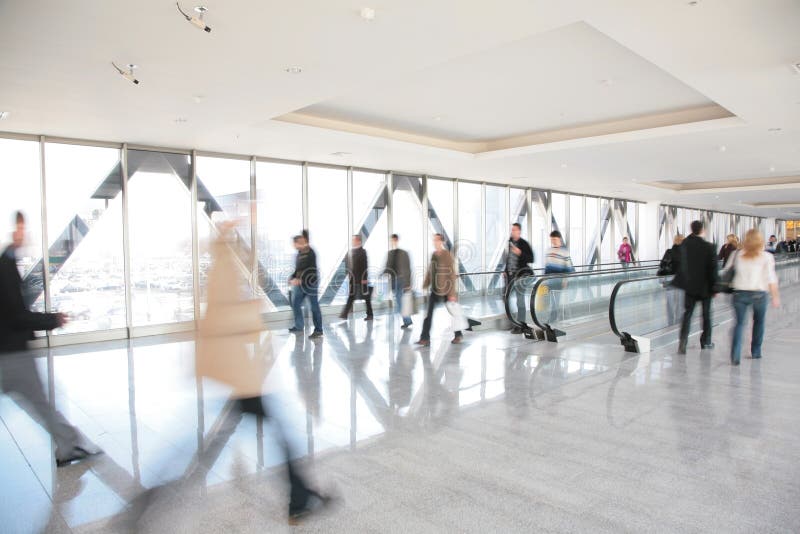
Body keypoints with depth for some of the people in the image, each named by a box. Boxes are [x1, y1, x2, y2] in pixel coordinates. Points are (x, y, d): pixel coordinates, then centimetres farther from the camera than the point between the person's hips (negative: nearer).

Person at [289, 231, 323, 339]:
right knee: (295, 303, 14)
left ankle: (318, 330, 0)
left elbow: (310, 270, -21)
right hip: (301, 283, 9)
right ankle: (299, 326, 30)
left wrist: (300, 279, -25)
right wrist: (293, 278, 3)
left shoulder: (310, 253, -14)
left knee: (314, 306, -5)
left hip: (310, 283, -9)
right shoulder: (300, 253, 12)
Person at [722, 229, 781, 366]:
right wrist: (775, 296, -3)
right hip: (759, 294, -1)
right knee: (758, 322, 20)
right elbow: (771, 279, -6)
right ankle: (756, 351, 30)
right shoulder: (766, 257, -2)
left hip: (739, 293, 1)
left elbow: (726, 271, 6)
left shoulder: (737, 255, 3)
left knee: (739, 323, 4)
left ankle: (735, 355, -11)